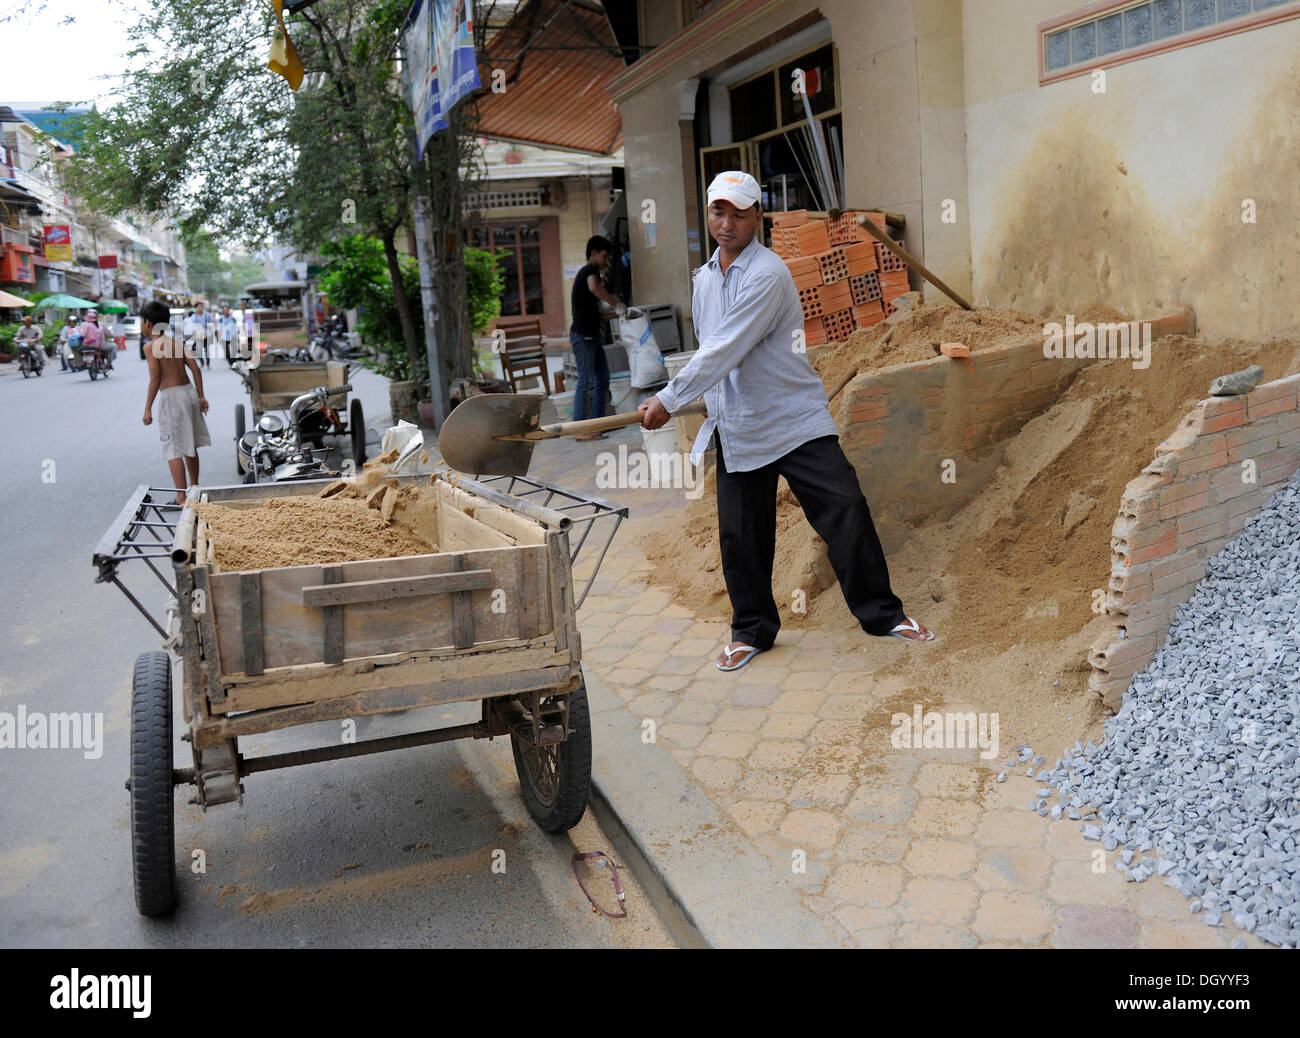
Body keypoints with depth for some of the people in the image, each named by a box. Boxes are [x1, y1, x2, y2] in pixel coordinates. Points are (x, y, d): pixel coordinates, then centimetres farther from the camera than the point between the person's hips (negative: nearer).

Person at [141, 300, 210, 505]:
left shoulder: (151, 346, -9)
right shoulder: (175, 341, 10)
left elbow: (155, 378, -16)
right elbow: (195, 368, 6)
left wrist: (148, 408, -12)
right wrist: (201, 396, 10)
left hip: (171, 396, -7)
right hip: (189, 391, 7)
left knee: (173, 450, -3)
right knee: (189, 446, 19)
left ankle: (182, 497, -4)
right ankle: (194, 487, 31)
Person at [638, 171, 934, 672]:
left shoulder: (767, 274, -14)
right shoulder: (704, 279, 11)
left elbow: (726, 352, -21)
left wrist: (668, 399, -18)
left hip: (797, 421, -6)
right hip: (736, 432, 6)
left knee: (846, 512, -9)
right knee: (740, 536, 6)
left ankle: (881, 612, 9)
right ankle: (752, 630, 23)